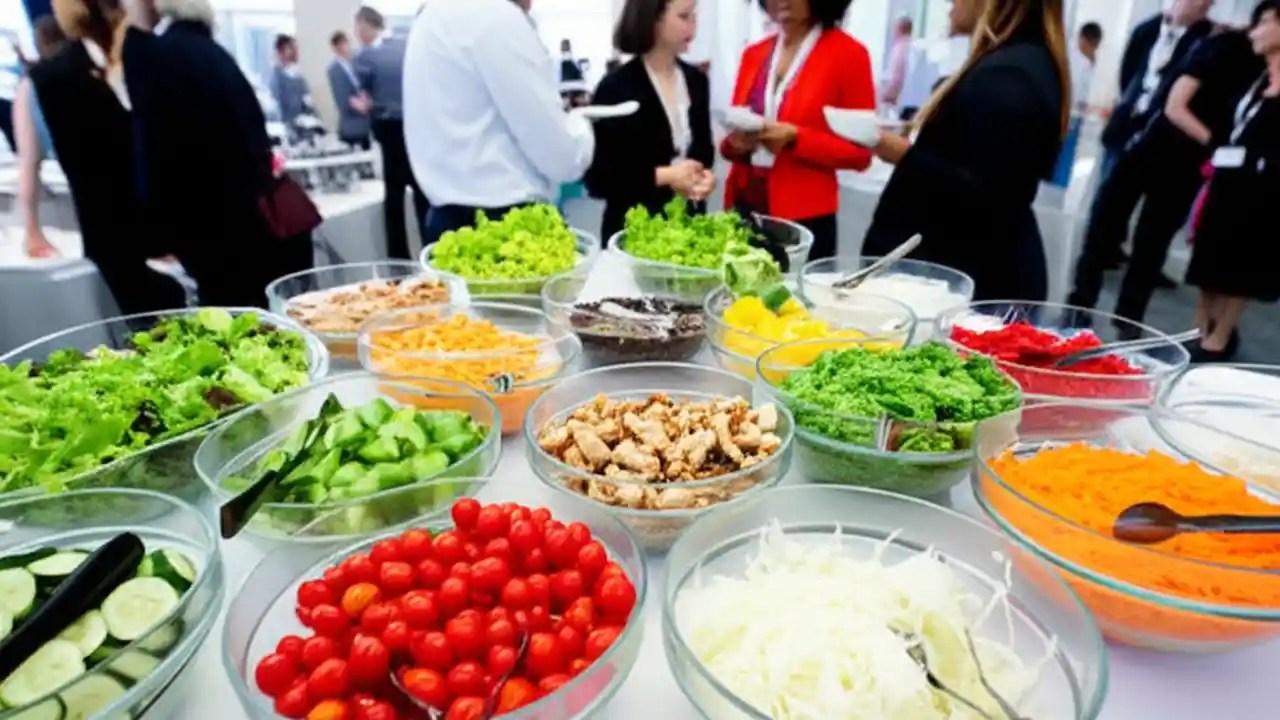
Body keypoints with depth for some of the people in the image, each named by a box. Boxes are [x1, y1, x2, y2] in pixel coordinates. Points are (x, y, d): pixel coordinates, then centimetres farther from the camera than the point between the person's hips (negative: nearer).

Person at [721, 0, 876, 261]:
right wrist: (735, 144, -5)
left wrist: (795, 139, -16)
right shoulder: (753, 54, 12)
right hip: (744, 208, 4)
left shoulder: (848, 54, -3)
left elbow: (859, 152, -4)